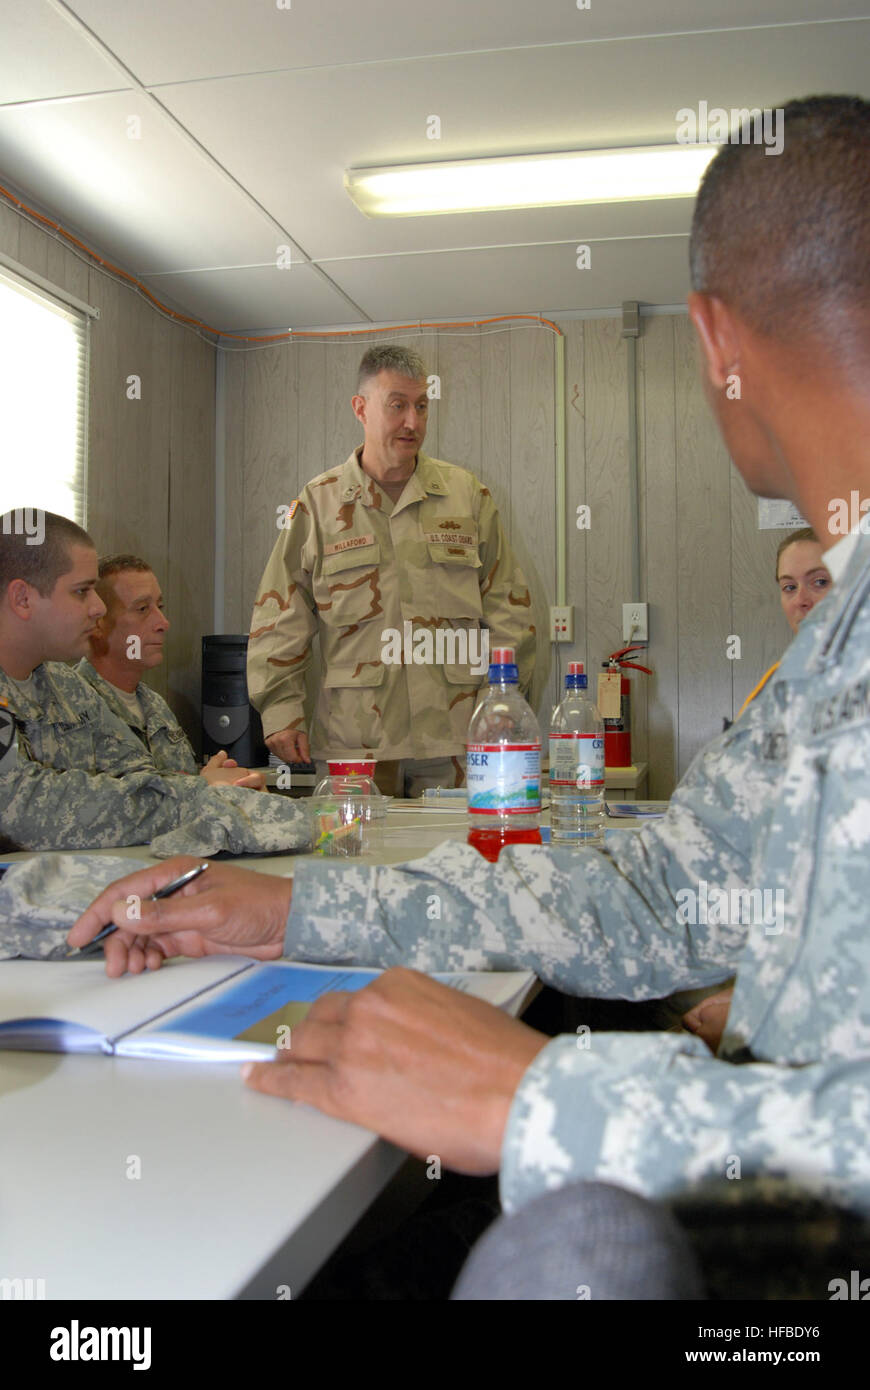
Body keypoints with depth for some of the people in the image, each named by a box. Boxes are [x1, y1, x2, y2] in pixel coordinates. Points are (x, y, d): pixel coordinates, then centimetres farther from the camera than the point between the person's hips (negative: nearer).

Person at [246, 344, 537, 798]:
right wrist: (280, 709, -3)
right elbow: (280, 621, 5)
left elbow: (507, 608, 9)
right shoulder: (317, 505, 6)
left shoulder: (467, 495, 10)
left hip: (454, 734, 1)